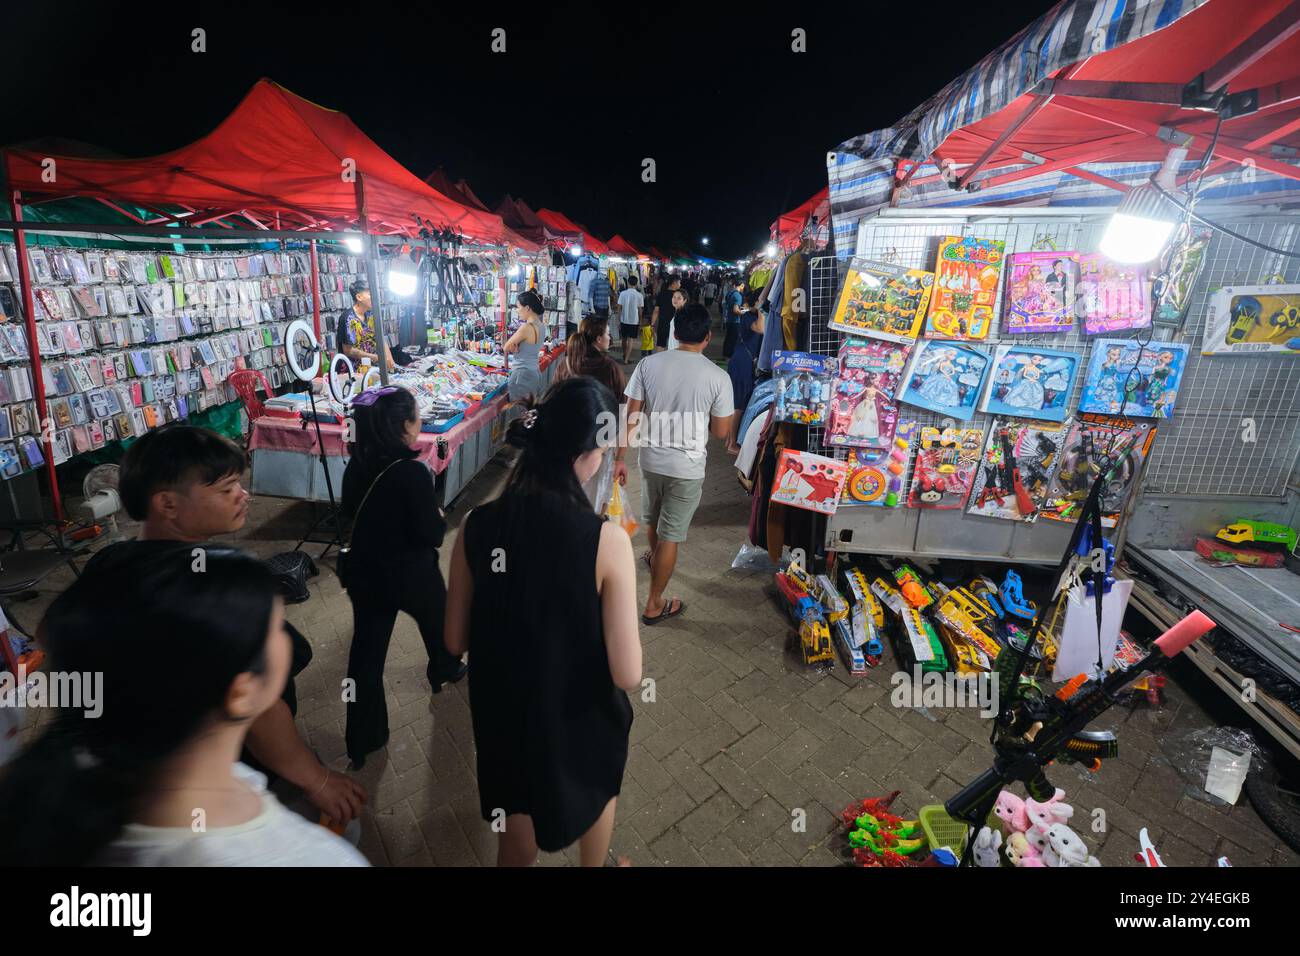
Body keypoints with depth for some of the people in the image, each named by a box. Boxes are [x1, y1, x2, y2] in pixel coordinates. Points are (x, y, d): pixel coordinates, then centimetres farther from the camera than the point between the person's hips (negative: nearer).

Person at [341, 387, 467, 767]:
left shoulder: (356, 465, -6)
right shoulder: (412, 472, -26)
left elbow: (350, 512, 10)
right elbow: (432, 535, -22)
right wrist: (440, 517, -3)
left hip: (365, 574, 5)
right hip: (411, 575, -4)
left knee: (366, 652, 11)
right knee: (437, 620, 26)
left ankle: (362, 740, 23)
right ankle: (445, 670, 53)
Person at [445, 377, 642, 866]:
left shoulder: (477, 525, -16)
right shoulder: (606, 538, -28)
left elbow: (455, 642, -5)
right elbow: (627, 674, -23)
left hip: (503, 710, 2)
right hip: (580, 715, -2)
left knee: (521, 808, 33)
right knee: (595, 788, 33)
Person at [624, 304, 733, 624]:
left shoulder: (649, 364, -8)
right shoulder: (718, 376, -14)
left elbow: (631, 418, -6)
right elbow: (721, 432, -7)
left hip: (651, 460, 3)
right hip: (687, 468, -3)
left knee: (652, 517, 29)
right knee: (670, 536, 9)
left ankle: (654, 557, 59)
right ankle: (654, 605, 21)